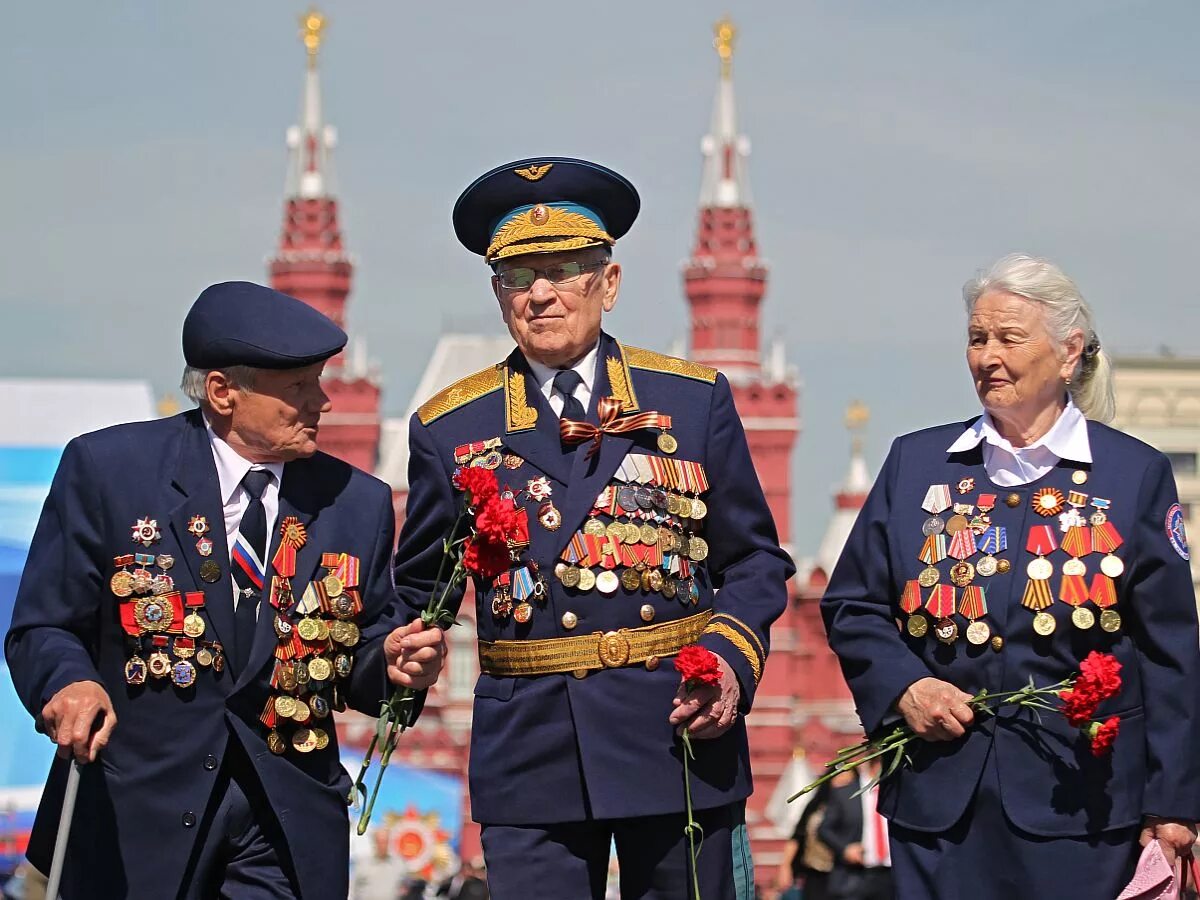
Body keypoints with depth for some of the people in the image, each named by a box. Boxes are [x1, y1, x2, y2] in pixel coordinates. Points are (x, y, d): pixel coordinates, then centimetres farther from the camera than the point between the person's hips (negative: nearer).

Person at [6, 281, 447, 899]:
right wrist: (70, 683, -24)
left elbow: (354, 669, 13)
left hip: (289, 832, 2)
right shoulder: (108, 468, -3)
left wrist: (390, 663, -10)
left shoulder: (358, 502, 7)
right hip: (136, 821, -2)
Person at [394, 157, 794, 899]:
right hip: (528, 753, 0)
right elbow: (417, 592, 15)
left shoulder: (695, 400, 7)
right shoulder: (450, 429, 7)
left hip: (679, 733, 0)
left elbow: (755, 561, 10)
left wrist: (731, 660, -7)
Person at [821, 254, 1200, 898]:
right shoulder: (916, 463, 10)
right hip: (939, 796, 2)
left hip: (1082, 803, -2)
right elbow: (851, 606, 14)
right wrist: (901, 686, -6)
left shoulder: (1134, 473, 4)